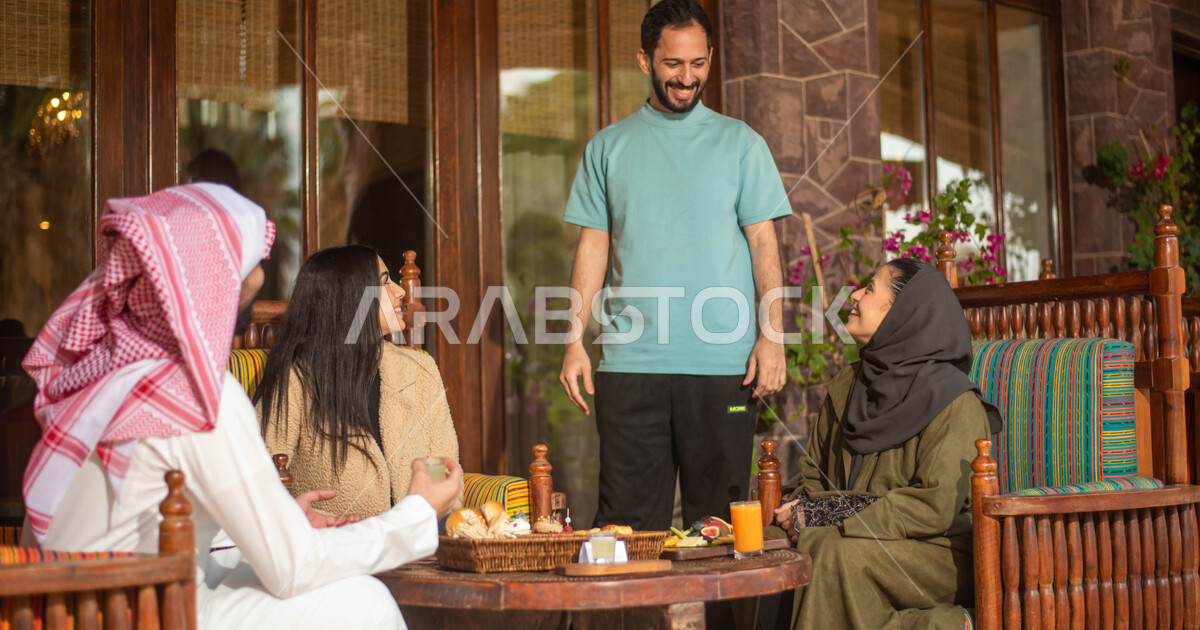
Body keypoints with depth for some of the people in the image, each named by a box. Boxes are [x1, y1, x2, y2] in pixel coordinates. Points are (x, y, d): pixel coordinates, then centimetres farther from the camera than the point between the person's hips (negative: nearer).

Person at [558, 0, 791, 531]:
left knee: (718, 520, 4)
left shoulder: (740, 143, 9)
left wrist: (773, 335, -6)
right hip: (630, 362, 1)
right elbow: (593, 248, 11)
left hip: (723, 364, -1)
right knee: (627, 520, 1)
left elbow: (763, 242, 5)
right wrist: (575, 341, 2)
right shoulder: (608, 148, 12)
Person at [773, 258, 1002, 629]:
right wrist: (799, 512, -7)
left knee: (841, 554, -33)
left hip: (939, 553, -6)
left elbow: (936, 507, -21)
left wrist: (827, 520, -21)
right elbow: (813, 476, 18)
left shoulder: (953, 402, -12)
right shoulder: (847, 386, 11)